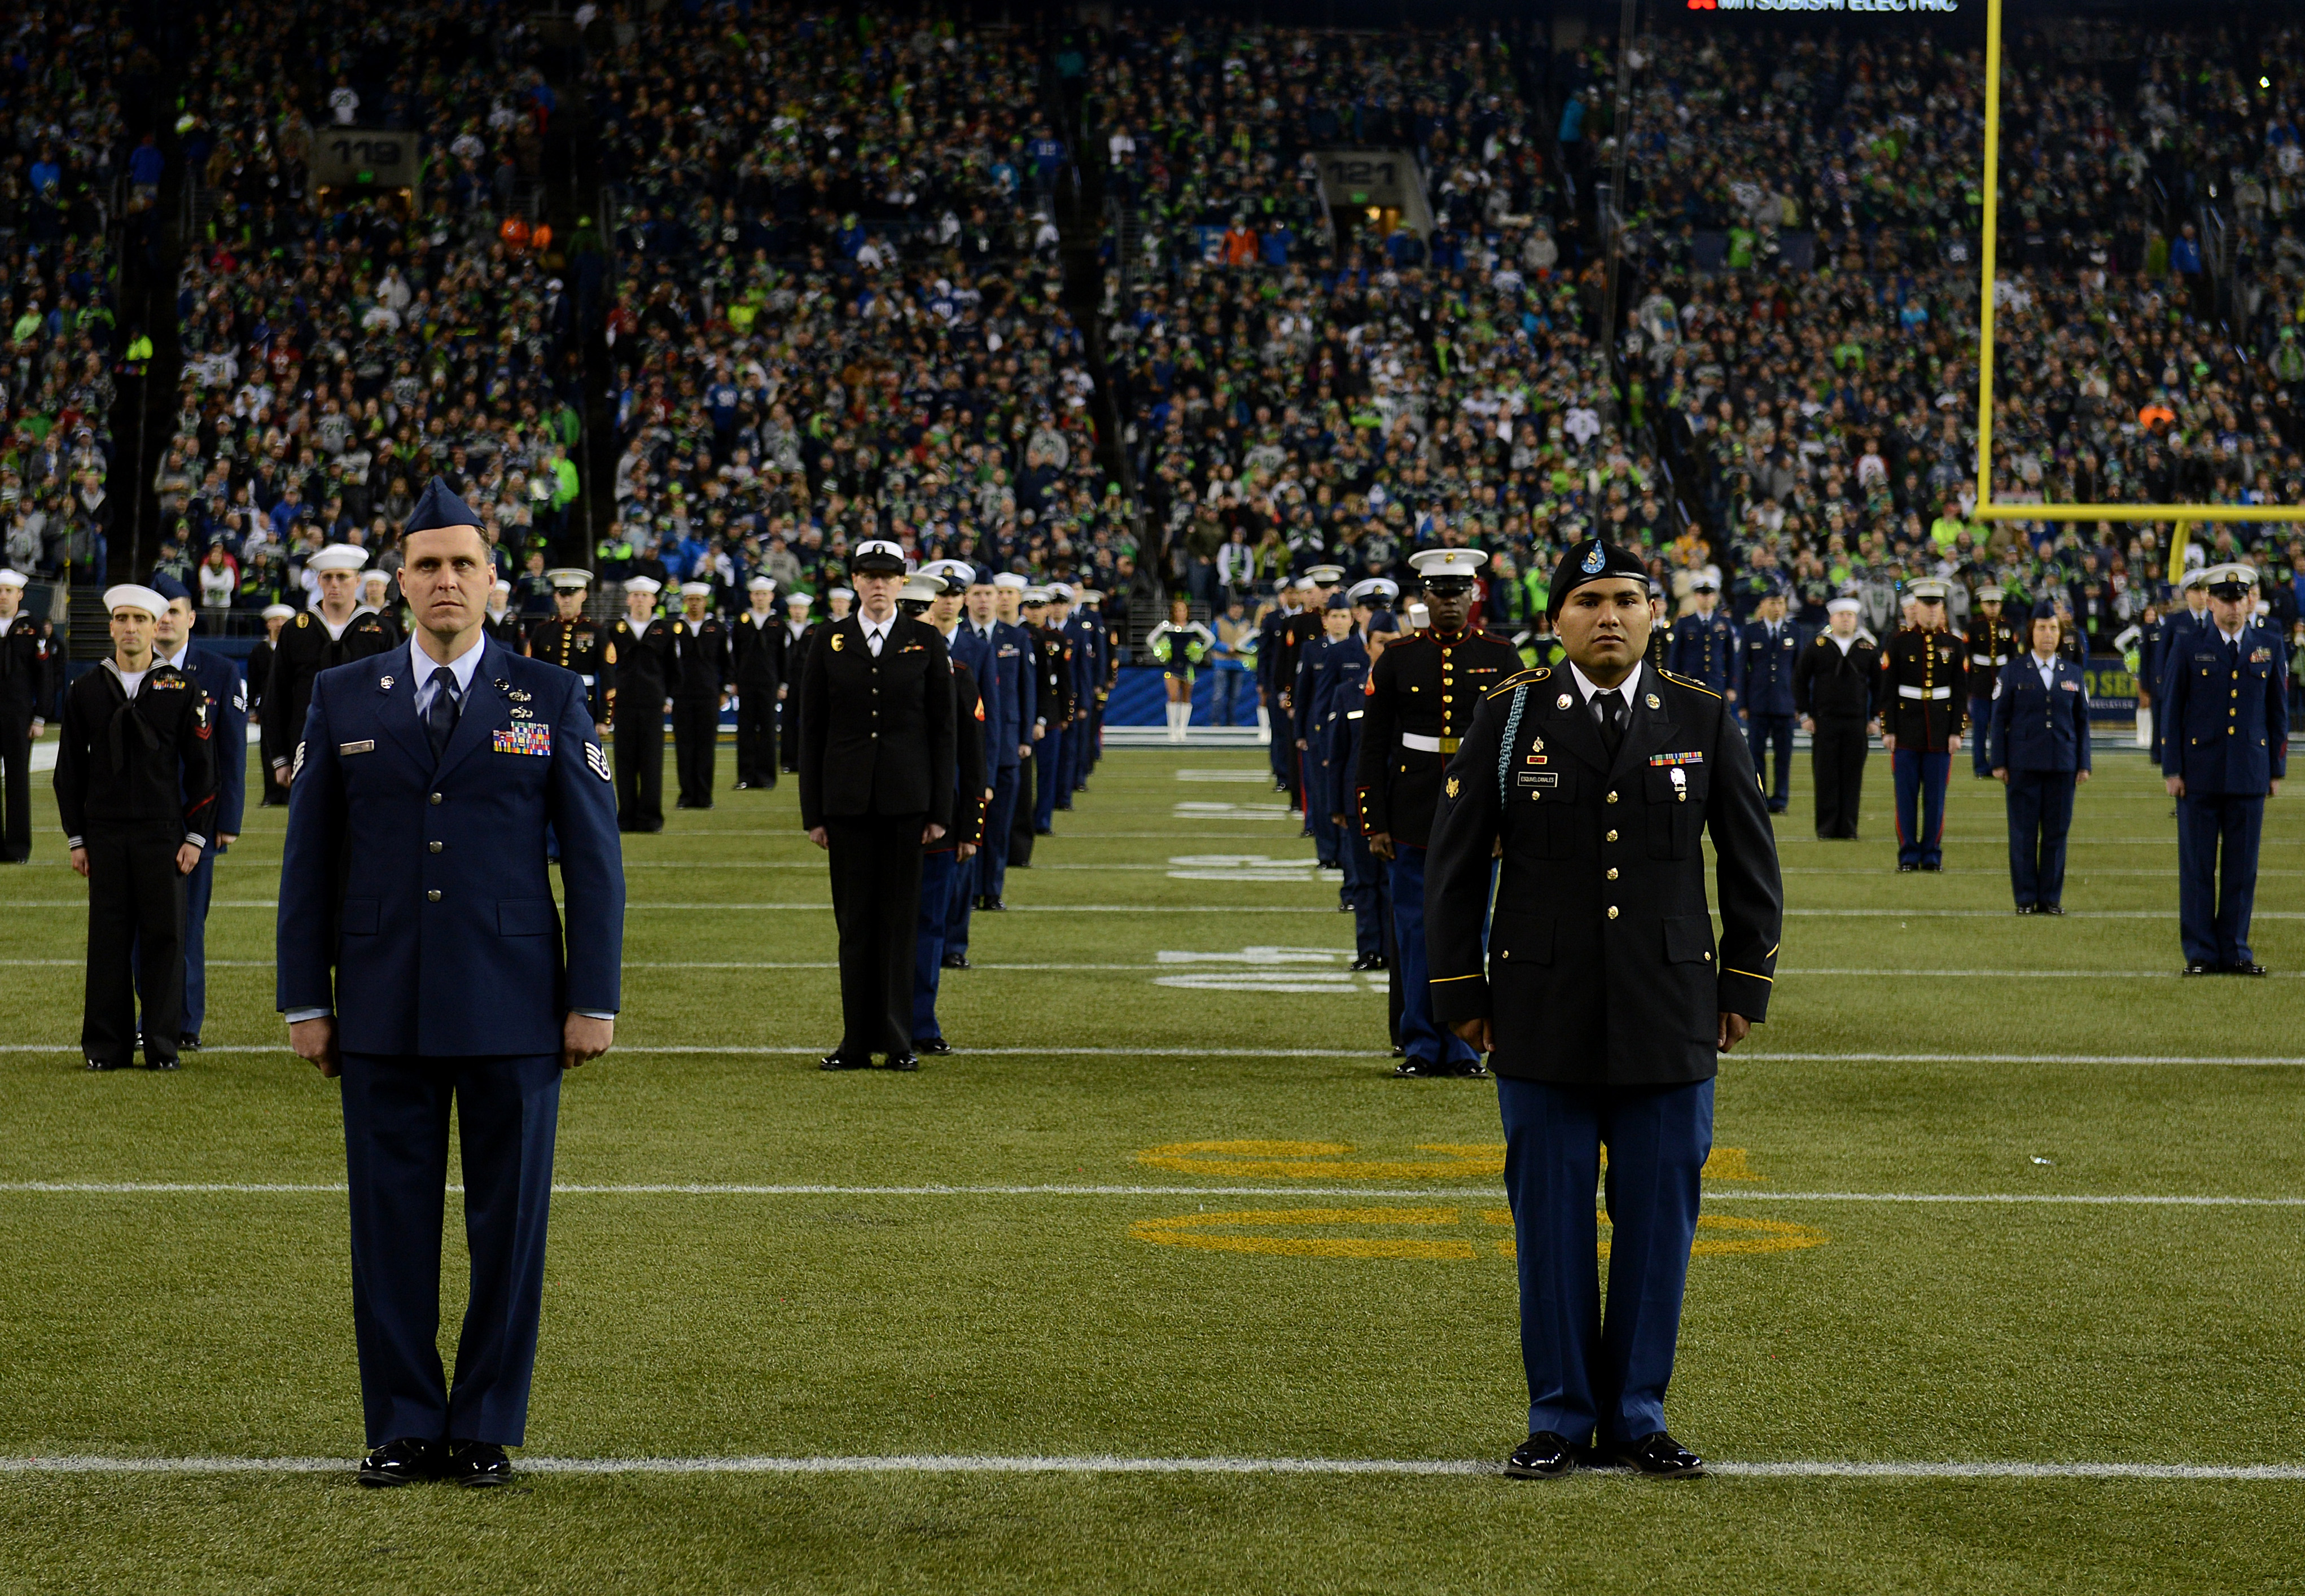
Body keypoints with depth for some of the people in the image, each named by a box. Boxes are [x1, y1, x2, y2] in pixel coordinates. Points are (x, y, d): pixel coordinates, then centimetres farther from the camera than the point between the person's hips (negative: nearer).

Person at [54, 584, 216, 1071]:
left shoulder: (182, 690, 3)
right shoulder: (85, 691, 7)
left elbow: (202, 769, 4)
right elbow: (70, 770, 10)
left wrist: (196, 837, -2)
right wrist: (76, 838, 4)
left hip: (163, 831, -1)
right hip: (105, 834, 1)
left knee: (164, 936, 0)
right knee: (108, 938, 2)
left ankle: (162, 1044, 7)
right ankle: (107, 1045, 8)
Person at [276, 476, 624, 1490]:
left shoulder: (550, 701, 3)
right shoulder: (343, 701, 6)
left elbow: (594, 858, 3)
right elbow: (310, 861, 8)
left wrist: (594, 999, -3)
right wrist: (305, 1002, 4)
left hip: (513, 1007, -1)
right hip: (383, 1014, 1)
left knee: (508, 1223, 3)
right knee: (391, 1221, 4)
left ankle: (487, 1429, 14)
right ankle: (402, 1426, 15)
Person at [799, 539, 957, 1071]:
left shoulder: (926, 642, 4)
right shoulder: (830, 643, 6)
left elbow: (942, 729, 4)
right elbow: (812, 729, 6)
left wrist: (940, 809, -2)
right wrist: (813, 812, 1)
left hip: (906, 799, -1)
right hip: (847, 801, 1)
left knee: (900, 919, 1)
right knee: (855, 921, 3)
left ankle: (898, 1040, 7)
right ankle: (857, 1042, 8)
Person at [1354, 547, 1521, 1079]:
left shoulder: (1501, 657, 4)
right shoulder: (1396, 659, 3)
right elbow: (1372, 746, 3)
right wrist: (1375, 824, -2)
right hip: (1413, 817, 0)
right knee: (1417, 934, 3)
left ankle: (1460, 1048, 12)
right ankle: (1421, 1047, 10)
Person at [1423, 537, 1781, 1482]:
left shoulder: (1703, 720, 4)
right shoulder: (1509, 718, 1)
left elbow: (1752, 863, 10)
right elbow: (1454, 862, 4)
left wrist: (1745, 987, 5)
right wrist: (1462, 993, 1)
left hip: (1670, 1019, 1)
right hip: (1543, 1021, -1)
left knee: (1658, 1219, 4)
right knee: (1551, 1220, 4)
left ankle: (1636, 1416, 16)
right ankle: (1560, 1419, 14)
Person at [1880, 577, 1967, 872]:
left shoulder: (1952, 644, 6)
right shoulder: (1899, 642, 2)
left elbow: (1961, 692, 6)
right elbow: (1887, 690, 1)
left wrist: (1956, 732, -1)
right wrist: (1888, 730, -4)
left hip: (1941, 733, 1)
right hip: (1906, 731, -1)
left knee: (1936, 797, 2)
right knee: (1906, 796, 0)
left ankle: (1933, 855, 9)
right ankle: (1908, 856, 6)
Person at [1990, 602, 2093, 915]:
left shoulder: (2073, 674, 10)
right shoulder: (2013, 671, 4)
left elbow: (2082, 722, 12)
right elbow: (1998, 719, 4)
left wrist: (2084, 764, 6)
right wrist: (1999, 763, -2)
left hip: (2062, 765, 2)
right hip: (2023, 765, -2)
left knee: (2057, 831, 3)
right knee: (2023, 832, -1)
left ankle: (2052, 897, 10)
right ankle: (2026, 898, 6)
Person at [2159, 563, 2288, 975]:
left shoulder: (2268, 645, 7)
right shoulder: (2188, 645, 1)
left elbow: (2278, 710, 11)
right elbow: (2171, 710, 1)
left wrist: (2278, 770, 7)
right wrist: (2172, 770, -4)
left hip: (2249, 772, 2)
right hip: (2199, 772, -2)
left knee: (2242, 867, 4)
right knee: (2197, 866, 1)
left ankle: (2235, 952, 11)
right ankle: (2200, 954, 6)